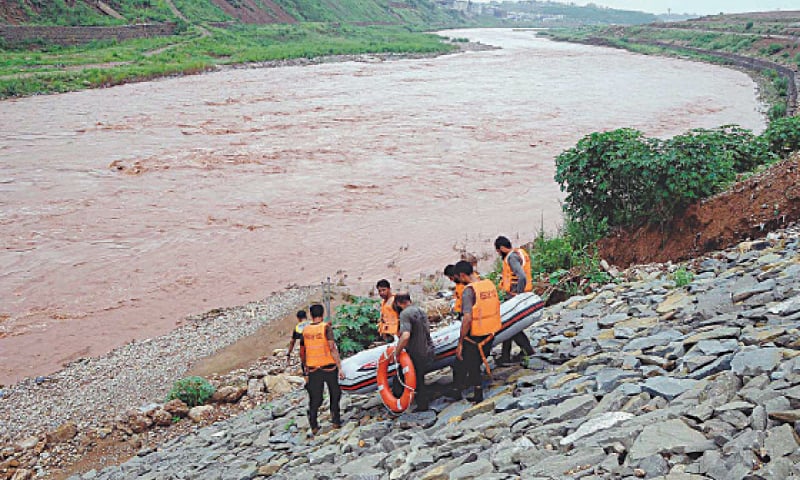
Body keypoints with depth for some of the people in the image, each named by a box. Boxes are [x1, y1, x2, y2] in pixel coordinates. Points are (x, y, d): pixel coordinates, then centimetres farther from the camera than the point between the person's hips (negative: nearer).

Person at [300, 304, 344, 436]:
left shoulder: (305, 330, 3)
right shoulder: (326, 327, -9)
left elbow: (302, 351, 12)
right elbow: (332, 348, -16)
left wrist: (305, 366, 28)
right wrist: (340, 367, -14)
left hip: (313, 369, 3)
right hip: (329, 367, -3)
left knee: (315, 398, 8)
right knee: (335, 394, 16)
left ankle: (313, 426, 5)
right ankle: (335, 421, 18)